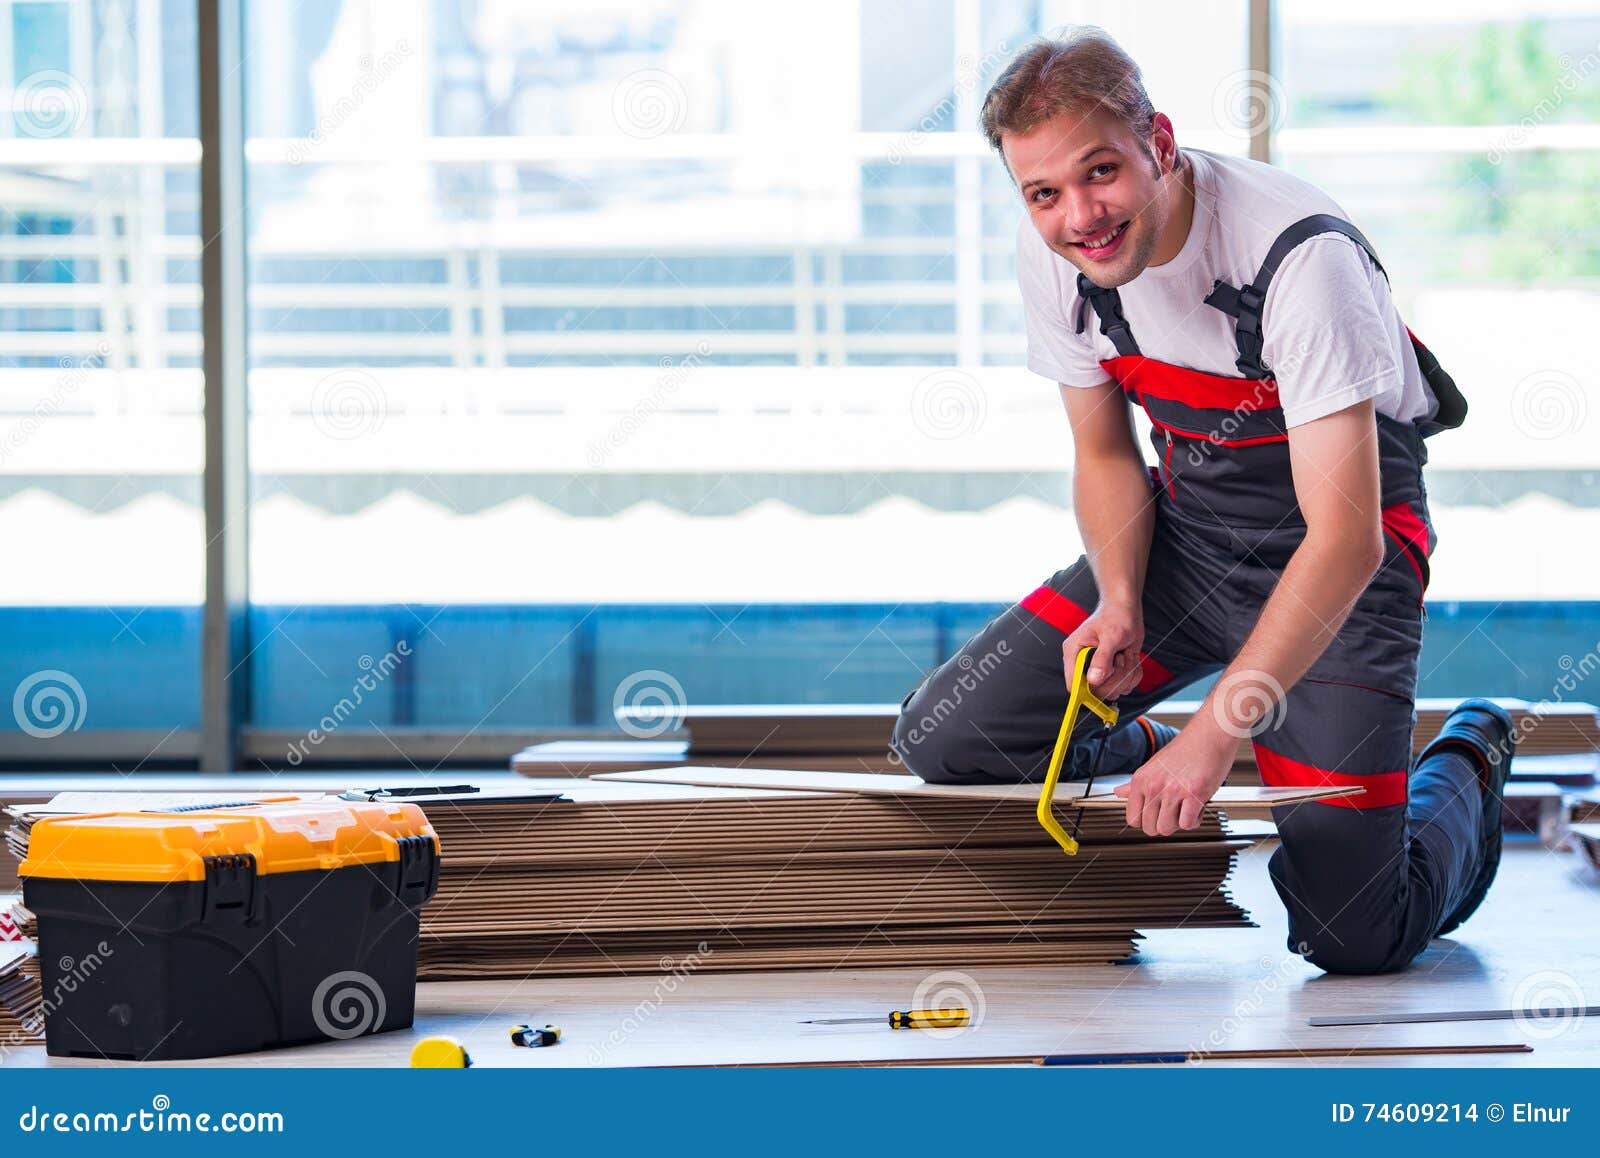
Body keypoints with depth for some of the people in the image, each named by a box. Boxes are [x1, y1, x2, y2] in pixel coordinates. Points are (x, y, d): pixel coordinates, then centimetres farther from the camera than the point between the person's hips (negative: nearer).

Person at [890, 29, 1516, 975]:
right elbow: (1106, 453, 6)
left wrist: (1215, 734, -38)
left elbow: (1343, 539, -33)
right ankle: (1136, 763, 23)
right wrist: (1118, 602, -14)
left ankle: (1465, 768, 20)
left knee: (1352, 933, -13)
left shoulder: (1303, 256, -30)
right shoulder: (1053, 257, -10)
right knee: (942, 744, -8)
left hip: (1337, 557, -5)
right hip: (1186, 531, 6)